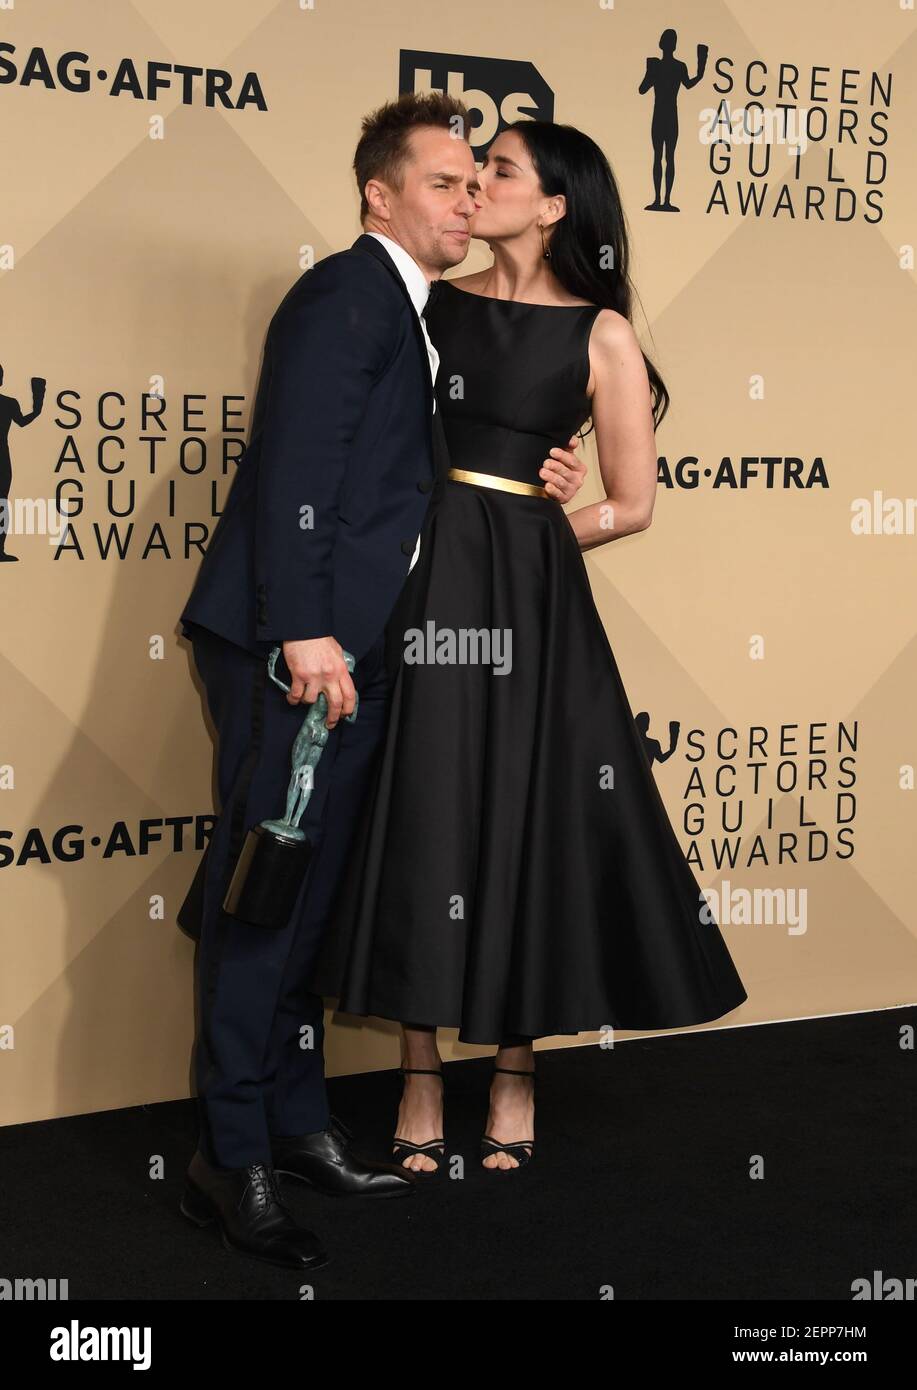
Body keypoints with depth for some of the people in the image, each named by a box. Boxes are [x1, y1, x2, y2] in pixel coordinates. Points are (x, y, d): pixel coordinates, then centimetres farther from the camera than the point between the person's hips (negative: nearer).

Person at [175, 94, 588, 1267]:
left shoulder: (411, 314, 19)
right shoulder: (344, 294, -9)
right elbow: (295, 467, -19)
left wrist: (529, 486, 8)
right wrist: (303, 631, -25)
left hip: (351, 648, 10)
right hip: (292, 645, -9)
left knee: (307, 894, 15)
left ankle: (296, 1123, 25)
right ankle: (232, 1162, 3)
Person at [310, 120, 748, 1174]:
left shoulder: (601, 334, 1)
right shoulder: (433, 304, 9)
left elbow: (631, 505, 2)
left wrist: (517, 549, 1)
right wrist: (446, 545, -6)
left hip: (525, 597, -2)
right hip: (418, 585, 3)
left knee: (524, 820, 3)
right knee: (417, 818, 3)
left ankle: (514, 1078, 19)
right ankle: (420, 1081, 15)